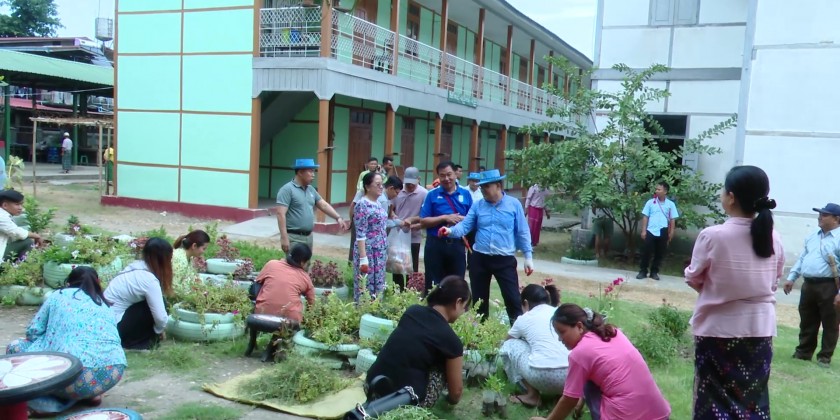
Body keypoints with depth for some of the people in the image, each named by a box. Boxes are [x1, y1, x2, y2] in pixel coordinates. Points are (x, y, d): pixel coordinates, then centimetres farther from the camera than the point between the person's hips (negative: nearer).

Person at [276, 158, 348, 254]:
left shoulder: (311, 189, 13)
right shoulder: (287, 189, -13)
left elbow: (324, 205, 17)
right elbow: (281, 214, -18)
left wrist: (338, 218, 3)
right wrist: (284, 238, -23)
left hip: (308, 237, 9)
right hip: (294, 237, -8)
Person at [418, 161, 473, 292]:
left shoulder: (465, 194, 6)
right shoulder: (432, 195, 2)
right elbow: (423, 221, -3)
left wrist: (462, 219, -13)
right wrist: (445, 218, -13)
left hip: (457, 245, 2)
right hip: (436, 245, -1)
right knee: (434, 285, 5)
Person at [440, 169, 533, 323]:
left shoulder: (514, 204, -2)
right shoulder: (478, 205, 5)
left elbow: (522, 232, 1)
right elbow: (465, 225, -2)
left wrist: (528, 256, -1)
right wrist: (451, 231, -23)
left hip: (505, 260, -3)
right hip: (479, 258, 3)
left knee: (513, 299, -6)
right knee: (479, 299, 13)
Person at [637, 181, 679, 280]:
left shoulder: (670, 204, 3)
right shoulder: (650, 202, 2)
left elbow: (672, 219, 6)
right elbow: (645, 217, 4)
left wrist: (671, 232, 0)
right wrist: (643, 230, -2)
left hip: (663, 232, 1)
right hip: (650, 231, -1)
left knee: (660, 253, 6)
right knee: (646, 252, -1)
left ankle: (654, 272, 18)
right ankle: (642, 271, 9)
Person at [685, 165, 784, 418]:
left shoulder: (712, 236, -17)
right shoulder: (773, 238, -4)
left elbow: (693, 279, -3)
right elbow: (775, 282, 10)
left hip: (718, 328, -4)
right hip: (760, 328, 4)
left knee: (716, 398, 10)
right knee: (753, 397, 15)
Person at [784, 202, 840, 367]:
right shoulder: (812, 237, 16)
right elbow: (802, 258, 21)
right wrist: (791, 278, 13)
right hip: (808, 285, 7)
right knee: (807, 322, 14)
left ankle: (825, 357, 14)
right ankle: (804, 352, 25)